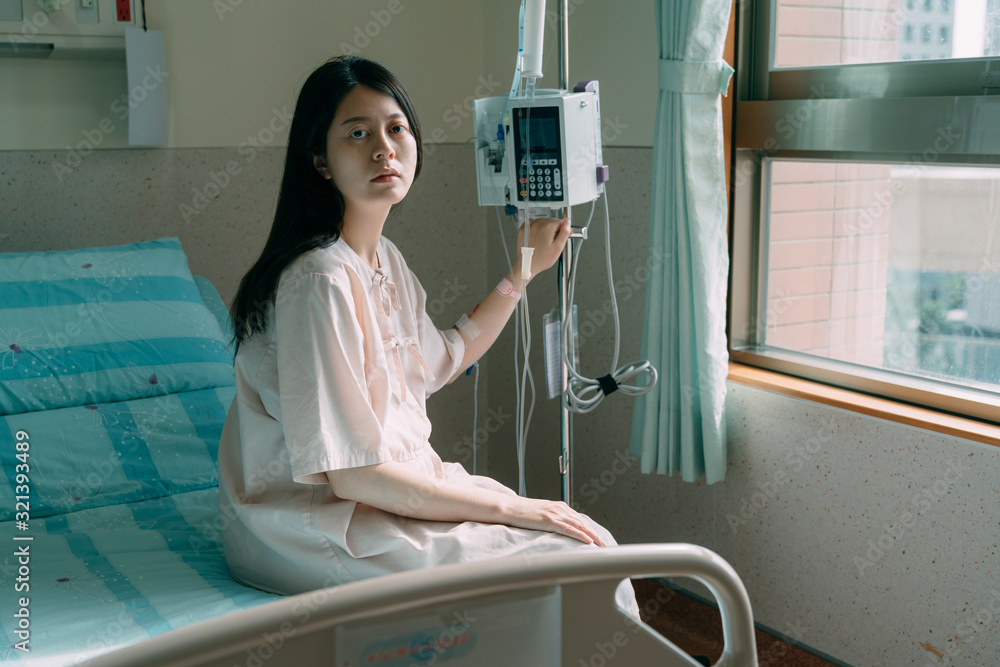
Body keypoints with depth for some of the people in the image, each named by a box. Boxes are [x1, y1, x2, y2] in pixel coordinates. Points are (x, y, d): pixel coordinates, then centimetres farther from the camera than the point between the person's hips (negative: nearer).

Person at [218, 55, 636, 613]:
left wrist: (526, 268, 21)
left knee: (592, 539, 2)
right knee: (575, 558, -12)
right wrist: (508, 508, -19)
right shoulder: (320, 281, -23)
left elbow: (445, 358, 24)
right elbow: (352, 476, -24)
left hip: (397, 483, 9)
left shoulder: (386, 260, 6)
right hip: (314, 526, -9)